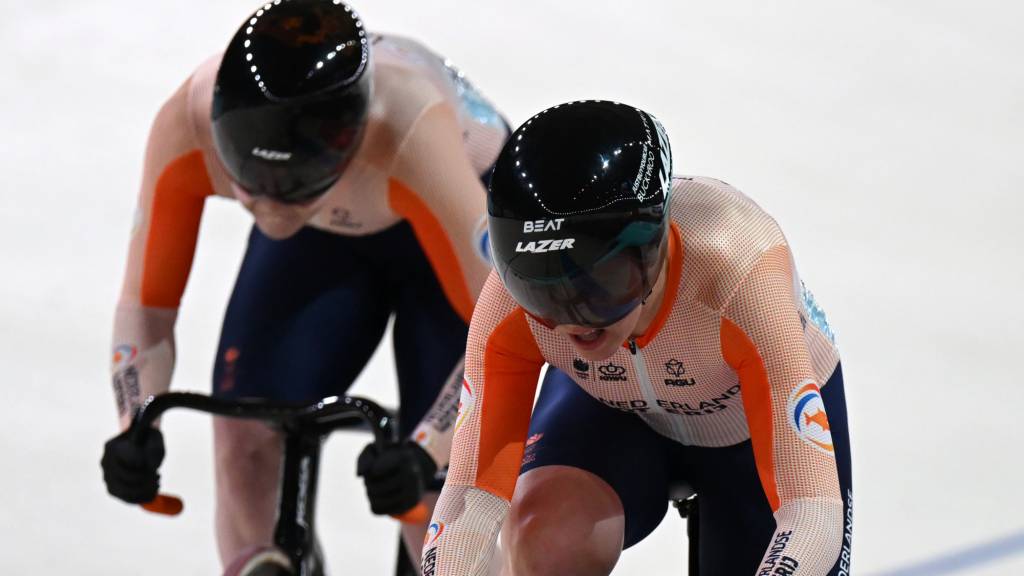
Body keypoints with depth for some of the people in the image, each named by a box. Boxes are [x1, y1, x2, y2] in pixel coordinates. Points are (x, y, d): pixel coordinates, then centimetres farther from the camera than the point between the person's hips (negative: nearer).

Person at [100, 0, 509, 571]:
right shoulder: (188, 124, -35)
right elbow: (148, 303, -25)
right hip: (326, 234, 3)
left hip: (459, 217, -3)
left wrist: (425, 455, -52)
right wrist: (136, 431, -41)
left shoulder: (409, 134, -44)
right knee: (246, 438, -16)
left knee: (430, 500, -11)